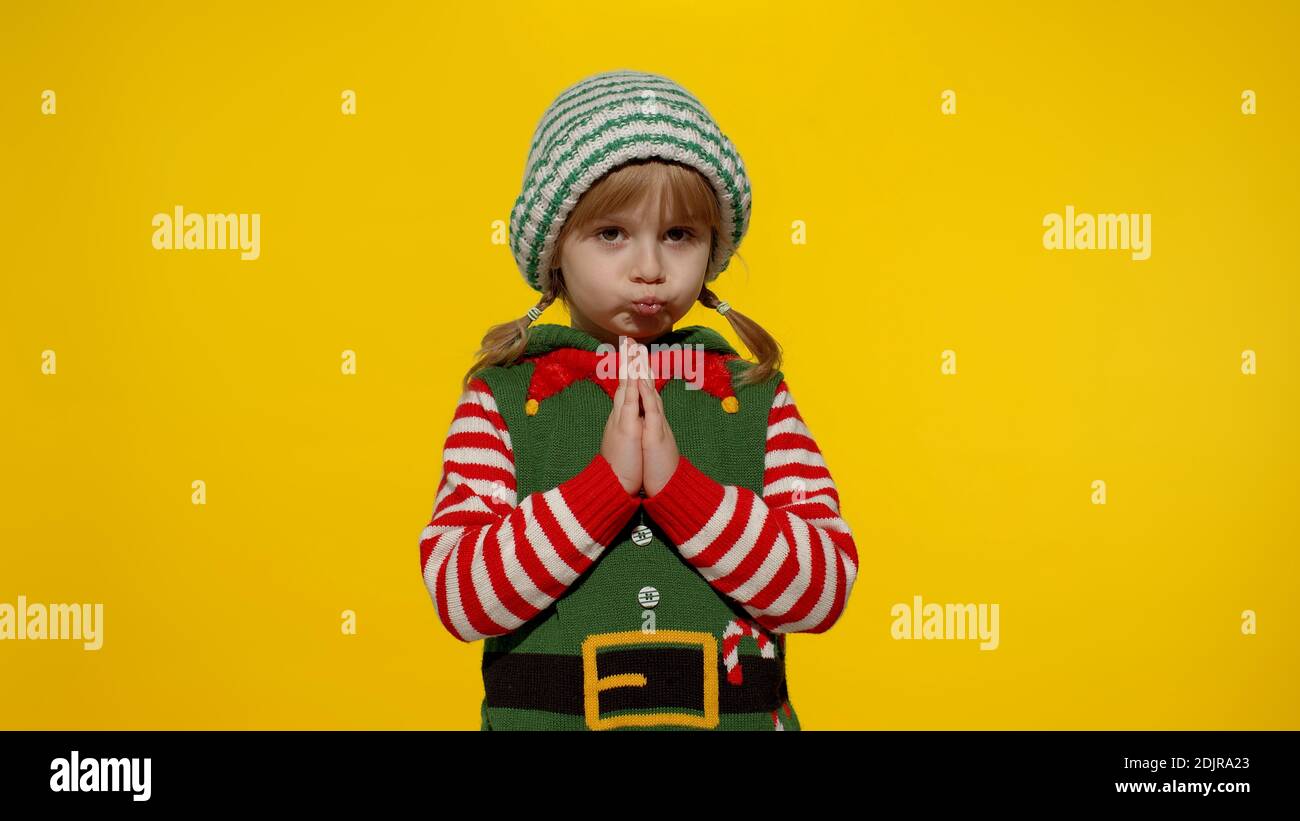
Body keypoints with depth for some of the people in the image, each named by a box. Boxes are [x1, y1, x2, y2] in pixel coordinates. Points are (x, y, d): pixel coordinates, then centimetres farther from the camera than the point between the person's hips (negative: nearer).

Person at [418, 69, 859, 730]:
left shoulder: (754, 394, -4)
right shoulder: (502, 395, -7)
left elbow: (823, 592, -12)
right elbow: (459, 598, -16)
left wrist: (677, 483, -22)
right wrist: (606, 481, -24)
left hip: (732, 712, 1)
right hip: (544, 712, -1)